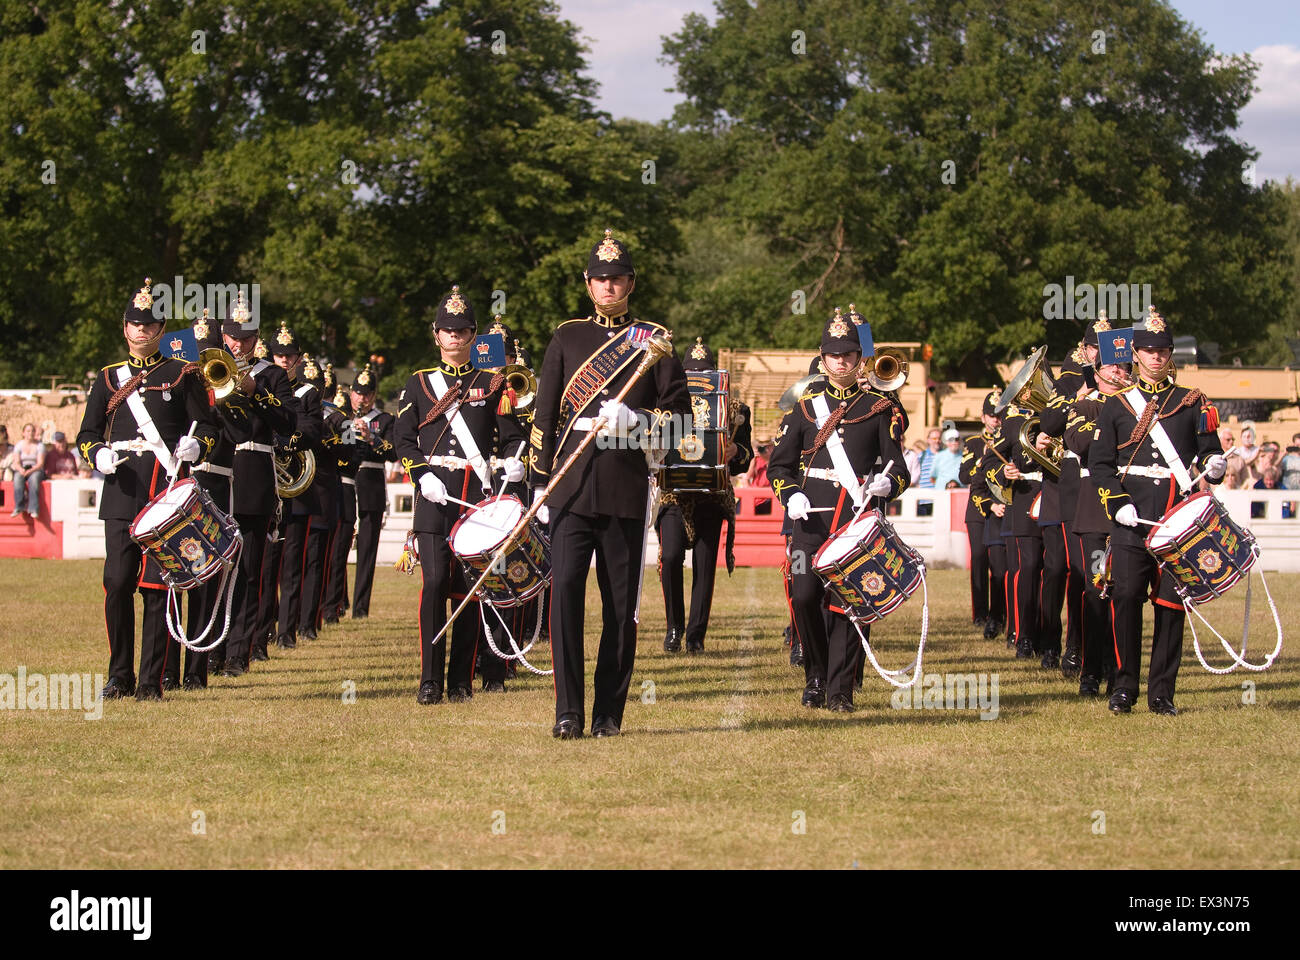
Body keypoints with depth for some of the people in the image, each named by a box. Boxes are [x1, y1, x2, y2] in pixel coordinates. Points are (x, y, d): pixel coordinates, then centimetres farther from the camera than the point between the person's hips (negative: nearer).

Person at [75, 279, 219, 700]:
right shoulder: (109, 378, 14)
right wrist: (98, 455, -7)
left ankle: (151, 681, 0)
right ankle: (120, 677, 8)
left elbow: (208, 428, 7)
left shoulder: (183, 374, 8)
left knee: (157, 586, -5)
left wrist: (196, 446, -14)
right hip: (122, 491, 2)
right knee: (117, 583, -4)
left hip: (168, 492, -2)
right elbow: (87, 433, 14)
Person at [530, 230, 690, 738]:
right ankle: (568, 711, -10)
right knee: (565, 589, -11)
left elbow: (678, 409, 4)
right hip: (572, 485, 0)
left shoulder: (654, 341, 9)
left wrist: (634, 421, -15)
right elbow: (545, 412, 11)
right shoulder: (567, 337, 11)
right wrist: (542, 482, 6)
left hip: (628, 486, 0)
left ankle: (610, 713, 9)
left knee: (621, 601, 2)